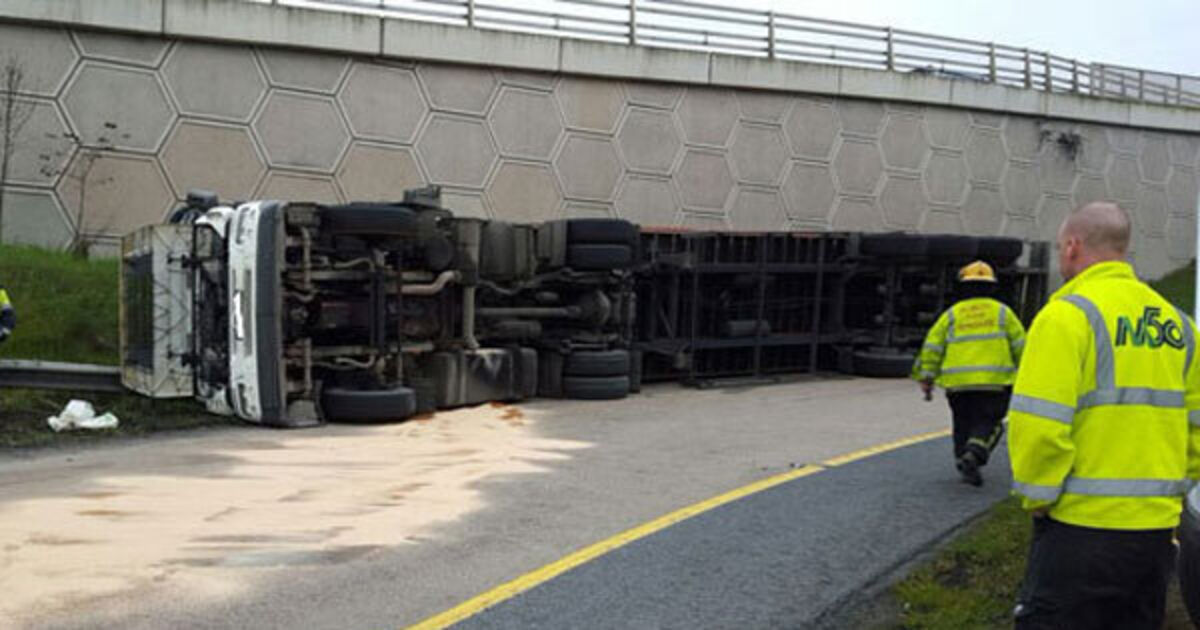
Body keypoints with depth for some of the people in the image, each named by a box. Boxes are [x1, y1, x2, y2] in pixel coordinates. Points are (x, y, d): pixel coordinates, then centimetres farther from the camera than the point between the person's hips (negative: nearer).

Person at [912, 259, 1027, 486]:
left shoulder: (952, 314, 10)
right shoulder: (1002, 312, 9)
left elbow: (932, 347, 4)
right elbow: (1020, 346, 6)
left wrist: (926, 378, 6)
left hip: (957, 382, 1)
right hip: (994, 382, -1)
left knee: (963, 424, 16)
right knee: (988, 424, 4)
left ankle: (964, 463, 13)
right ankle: (973, 454, -19)